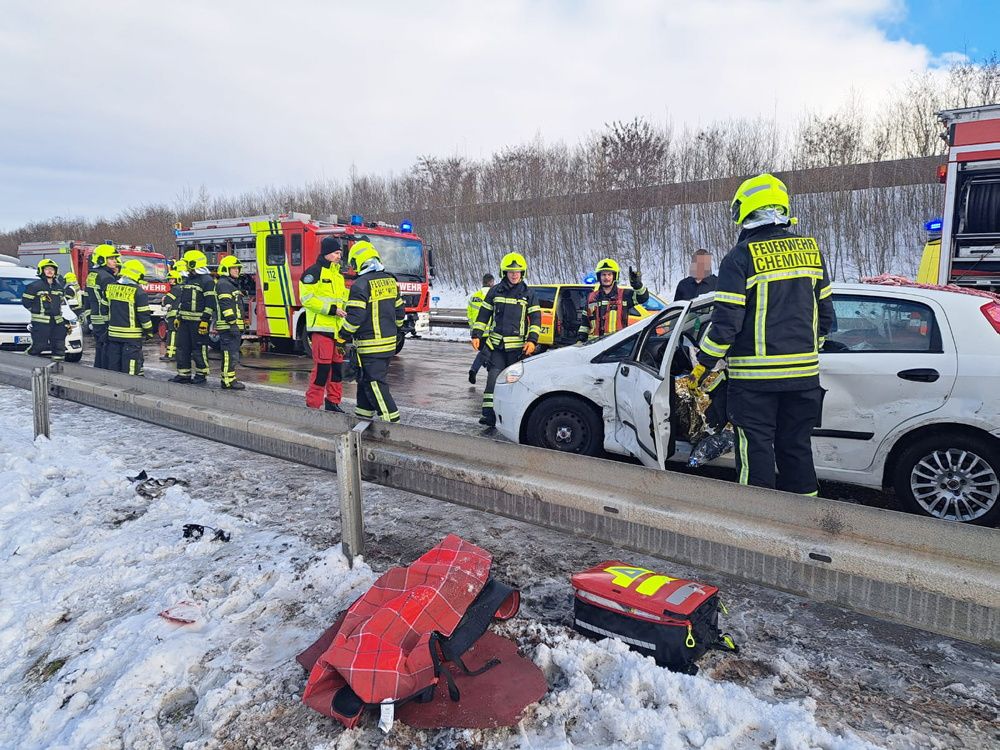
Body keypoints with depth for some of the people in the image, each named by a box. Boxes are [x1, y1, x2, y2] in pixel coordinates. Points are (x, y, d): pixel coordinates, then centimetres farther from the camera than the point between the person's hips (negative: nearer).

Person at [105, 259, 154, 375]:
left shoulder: (110, 287, 6)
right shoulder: (138, 292, -14)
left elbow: (104, 308, 16)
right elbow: (144, 314, -12)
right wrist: (149, 331, -1)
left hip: (113, 333, 6)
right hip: (132, 336, -6)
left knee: (113, 366, 15)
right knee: (130, 369, -2)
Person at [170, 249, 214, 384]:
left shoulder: (207, 281, -9)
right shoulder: (187, 280, 19)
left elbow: (210, 302, -14)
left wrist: (205, 320, -19)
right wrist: (178, 317, 20)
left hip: (198, 321, -9)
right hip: (184, 321, 9)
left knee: (199, 349, -3)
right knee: (182, 348, 9)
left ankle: (201, 374, 7)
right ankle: (184, 374, 15)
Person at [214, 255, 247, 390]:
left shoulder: (233, 284, 23)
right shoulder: (223, 284, -9)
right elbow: (226, 305, -19)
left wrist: (240, 327, 25)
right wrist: (232, 323, -24)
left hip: (234, 325, 10)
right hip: (227, 326, -10)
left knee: (232, 354, 13)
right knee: (230, 353, -11)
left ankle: (228, 379, 18)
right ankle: (228, 381, -11)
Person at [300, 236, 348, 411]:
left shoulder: (338, 273, 20)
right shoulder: (314, 272, -7)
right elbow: (307, 298, -14)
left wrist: (345, 306, 8)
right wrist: (331, 309, -18)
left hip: (337, 327, 8)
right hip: (321, 327, -8)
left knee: (337, 365, 11)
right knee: (322, 366, -10)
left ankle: (333, 402, 21)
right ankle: (312, 404, -2)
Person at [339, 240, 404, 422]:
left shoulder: (361, 284, -14)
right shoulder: (390, 280, 11)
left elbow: (355, 315, -18)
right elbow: (399, 311, 16)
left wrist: (343, 336, -6)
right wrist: (394, 330, 28)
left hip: (371, 344, -8)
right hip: (389, 341, 8)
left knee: (374, 382, -4)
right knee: (366, 378, 19)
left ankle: (391, 419, -7)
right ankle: (364, 413, 27)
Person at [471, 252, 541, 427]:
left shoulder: (528, 294, 5)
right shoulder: (495, 291, 8)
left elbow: (535, 319, 4)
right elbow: (483, 315, 11)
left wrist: (532, 340, -8)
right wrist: (476, 335, 3)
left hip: (518, 346, 0)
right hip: (496, 345, 0)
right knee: (494, 377, -12)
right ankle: (489, 414, -14)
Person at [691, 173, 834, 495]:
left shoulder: (741, 257, -10)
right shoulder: (810, 249, 8)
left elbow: (727, 320, -14)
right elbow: (825, 313, 14)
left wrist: (703, 363, -3)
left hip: (755, 376, -6)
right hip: (803, 372, 6)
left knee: (756, 449, 4)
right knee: (796, 446, 16)